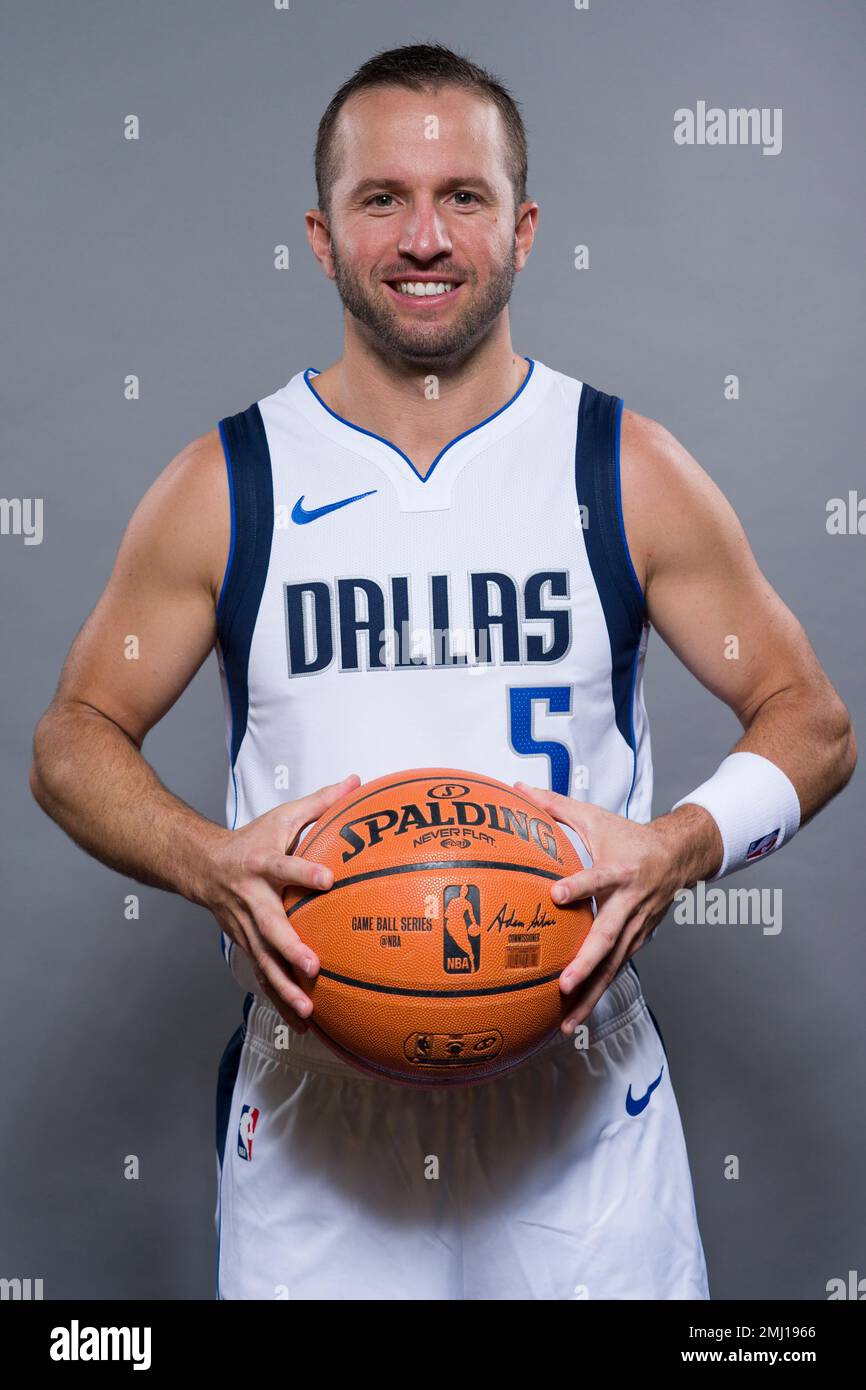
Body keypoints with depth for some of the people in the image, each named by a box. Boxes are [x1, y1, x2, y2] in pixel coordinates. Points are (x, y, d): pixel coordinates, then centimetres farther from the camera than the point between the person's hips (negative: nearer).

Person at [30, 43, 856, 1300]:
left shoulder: (629, 473, -2)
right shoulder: (225, 487, -1)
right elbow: (73, 741, 5)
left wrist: (681, 847, -17)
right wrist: (208, 863, -15)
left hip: (579, 1086, 0)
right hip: (309, 1090, 1)